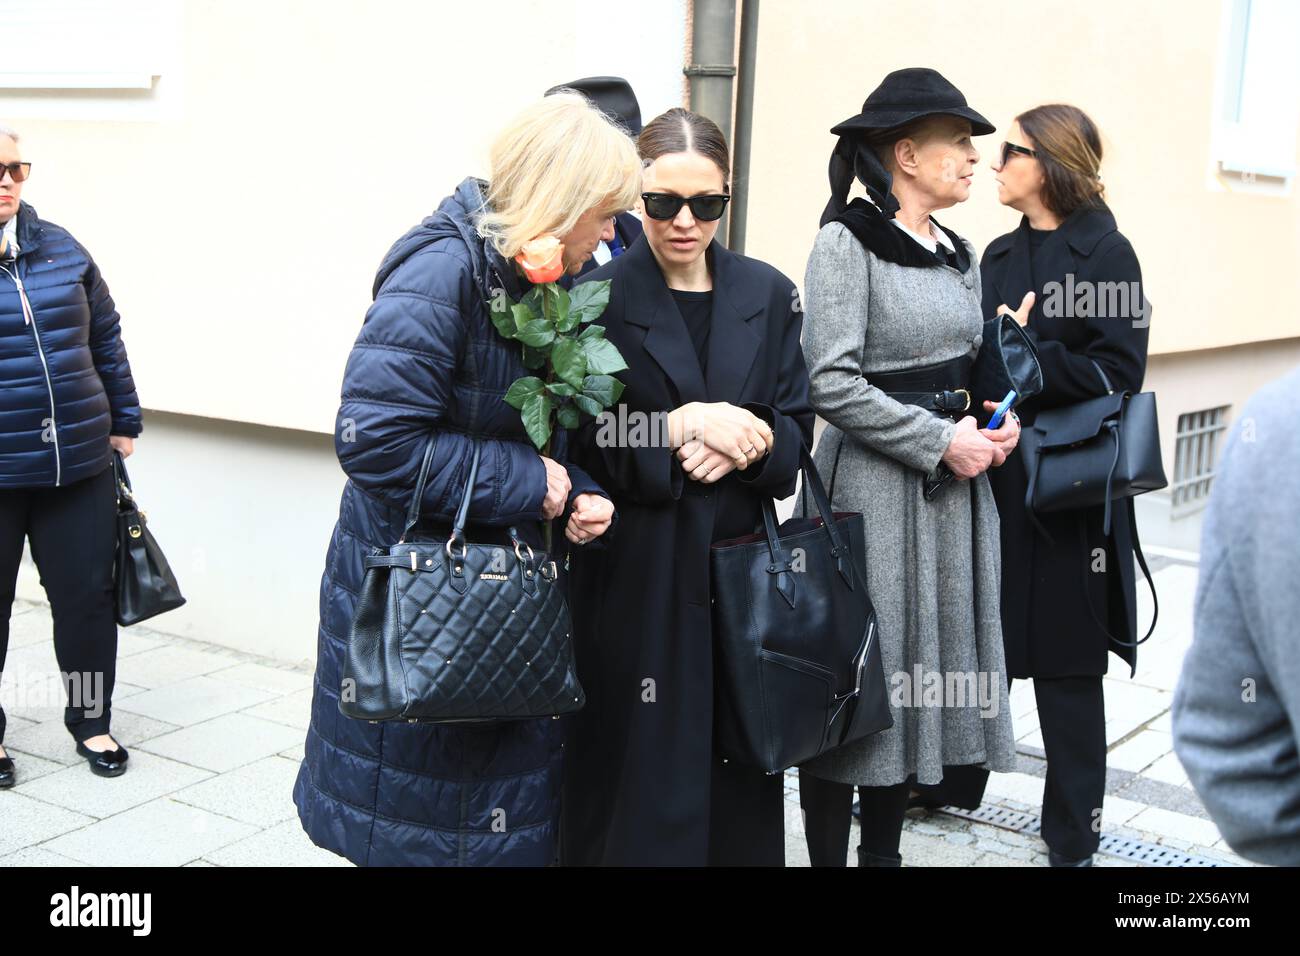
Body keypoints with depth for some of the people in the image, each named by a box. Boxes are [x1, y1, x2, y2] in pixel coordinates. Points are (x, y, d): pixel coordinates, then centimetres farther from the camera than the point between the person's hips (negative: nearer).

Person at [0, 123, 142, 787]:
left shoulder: (60, 248, 7)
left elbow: (106, 340, 13)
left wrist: (123, 422, 13)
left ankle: (91, 721, 29)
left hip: (79, 466, 3)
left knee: (87, 597, 10)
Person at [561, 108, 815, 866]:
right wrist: (680, 428, -19)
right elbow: (579, 446, -8)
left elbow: (797, 431, 7)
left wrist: (748, 445, -14)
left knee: (740, 776, 11)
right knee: (637, 770, 4)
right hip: (634, 572, -3)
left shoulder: (769, 295, 7)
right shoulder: (599, 297, -4)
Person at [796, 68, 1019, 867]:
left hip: (956, 487, 7)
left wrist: (993, 424, 2)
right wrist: (939, 442, -16)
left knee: (924, 675, 12)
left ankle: (884, 850, 26)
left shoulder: (960, 254, 13)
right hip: (873, 487, -7)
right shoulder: (848, 241, -10)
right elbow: (831, 383, -17)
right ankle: (828, 853, 15)